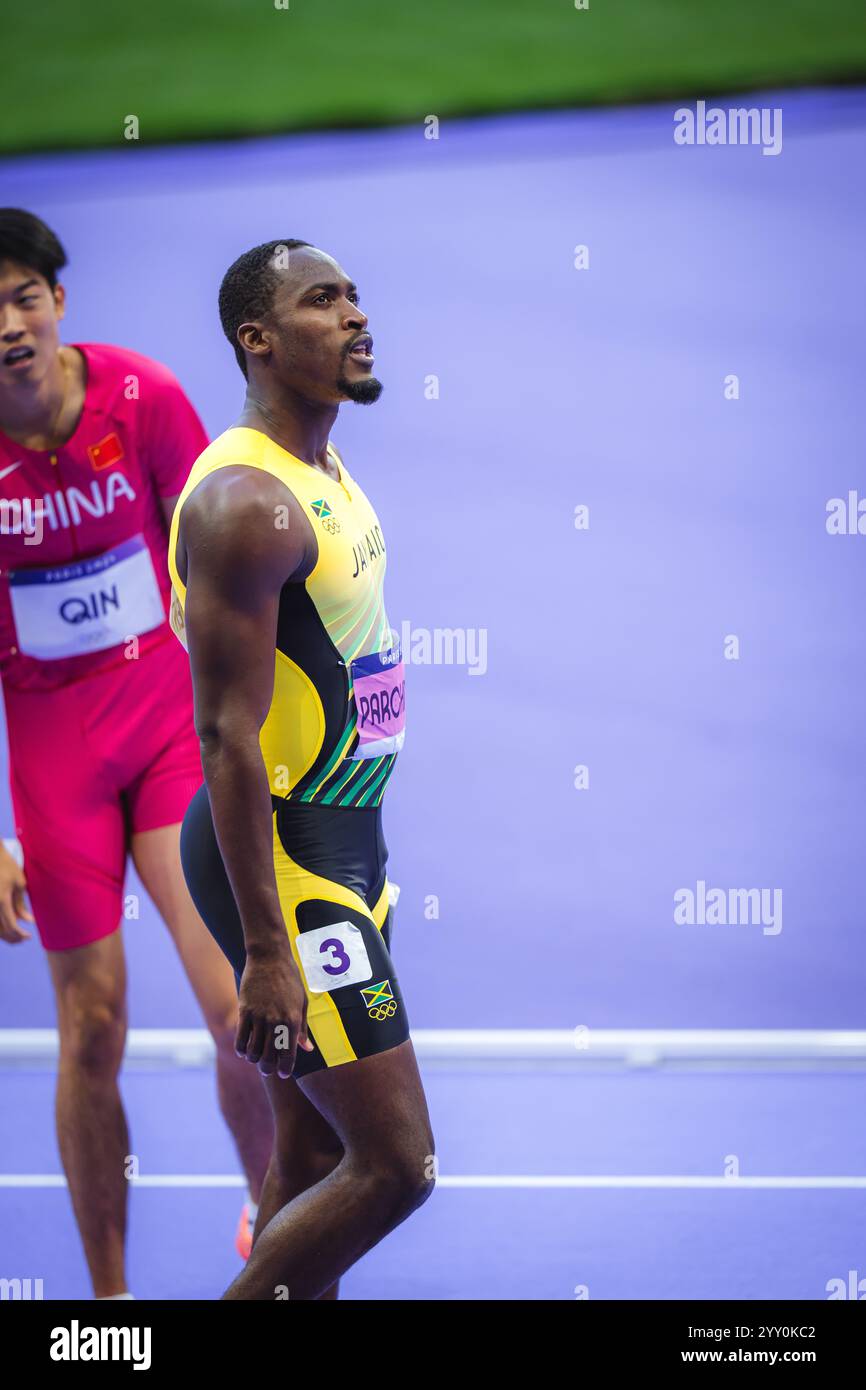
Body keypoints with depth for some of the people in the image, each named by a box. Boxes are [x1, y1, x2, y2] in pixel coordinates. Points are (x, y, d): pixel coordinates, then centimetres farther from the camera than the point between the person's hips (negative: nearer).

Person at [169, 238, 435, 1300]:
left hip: (344, 839, 10)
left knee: (314, 1157, 13)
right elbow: (228, 736, -23)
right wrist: (267, 951, -25)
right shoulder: (248, 503, -20)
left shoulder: (326, 475, 12)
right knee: (396, 1163, -10)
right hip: (280, 854, -10)